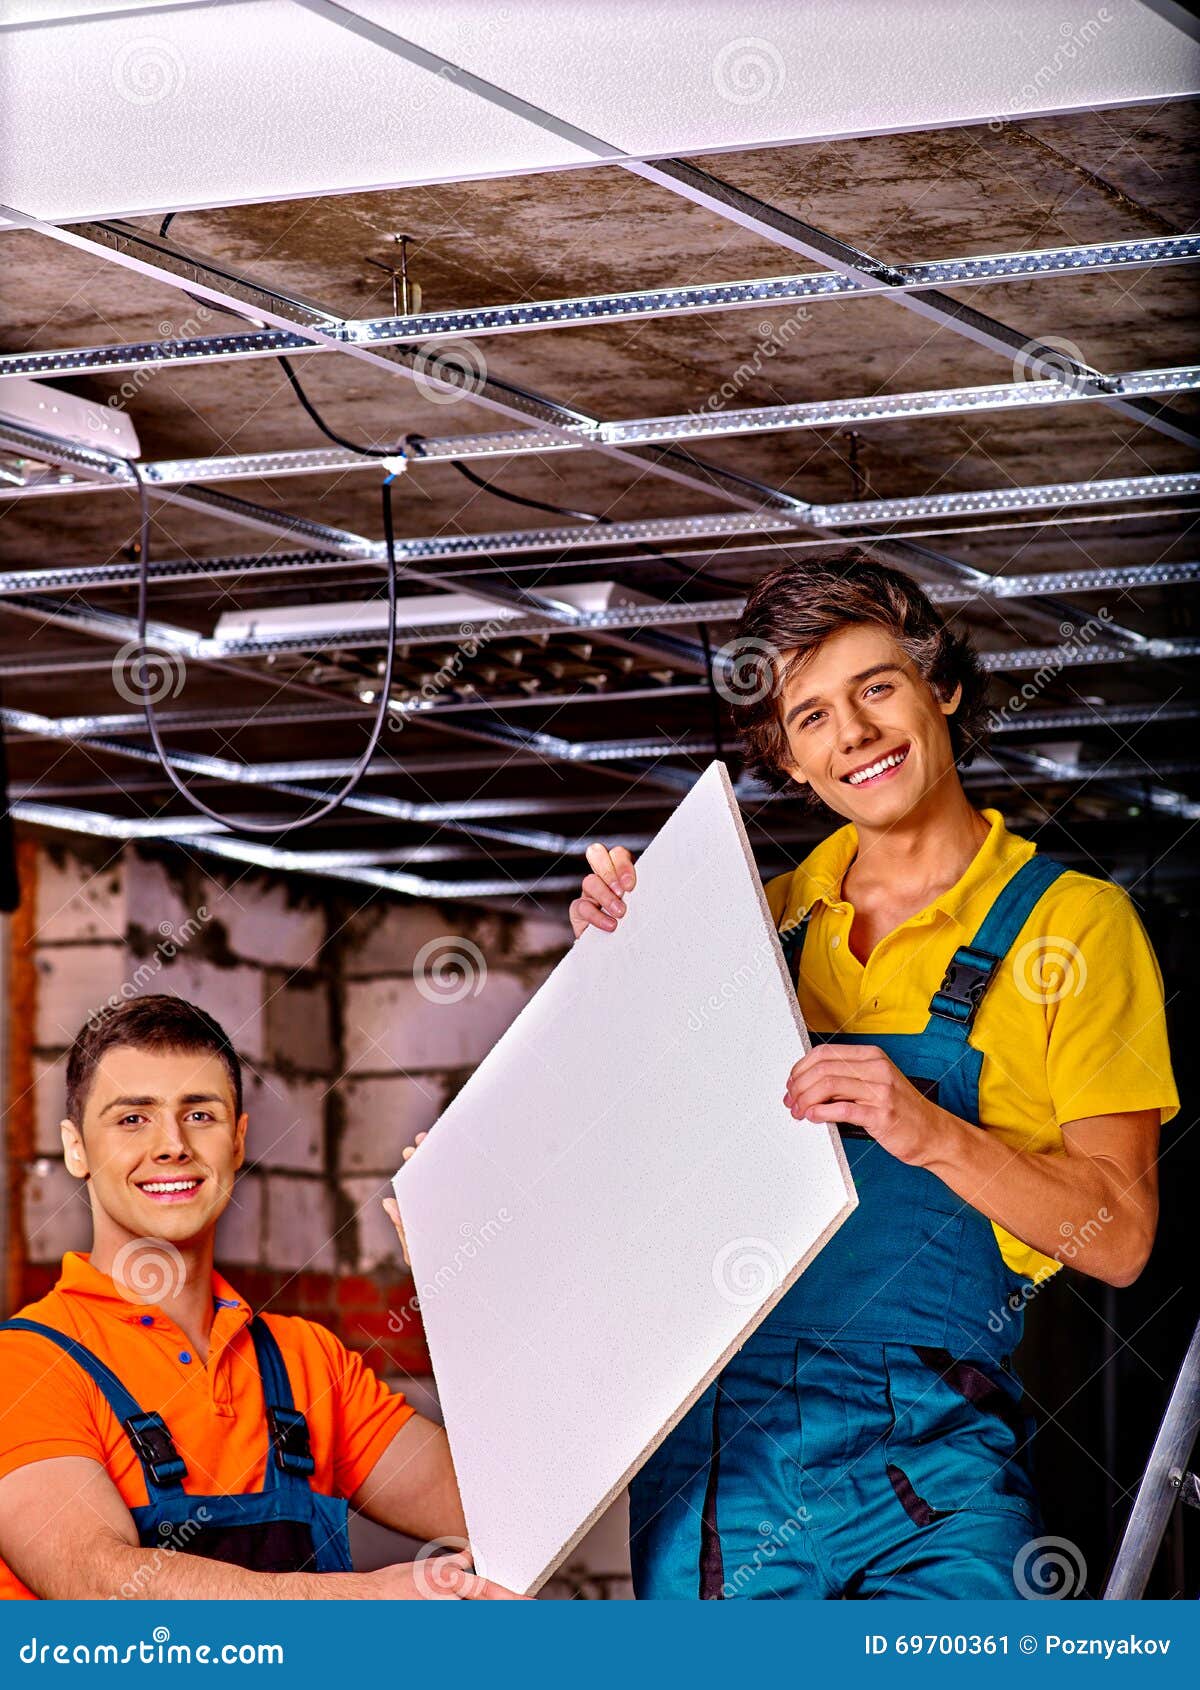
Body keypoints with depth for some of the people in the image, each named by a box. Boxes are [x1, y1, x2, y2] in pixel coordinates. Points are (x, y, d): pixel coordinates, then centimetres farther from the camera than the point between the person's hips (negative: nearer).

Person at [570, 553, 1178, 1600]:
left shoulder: (1071, 923, 2)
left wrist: (929, 1131, -21)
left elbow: (1119, 1239, -5)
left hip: (923, 1469, -3)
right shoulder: (777, 916, 13)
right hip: (712, 1445, 4)